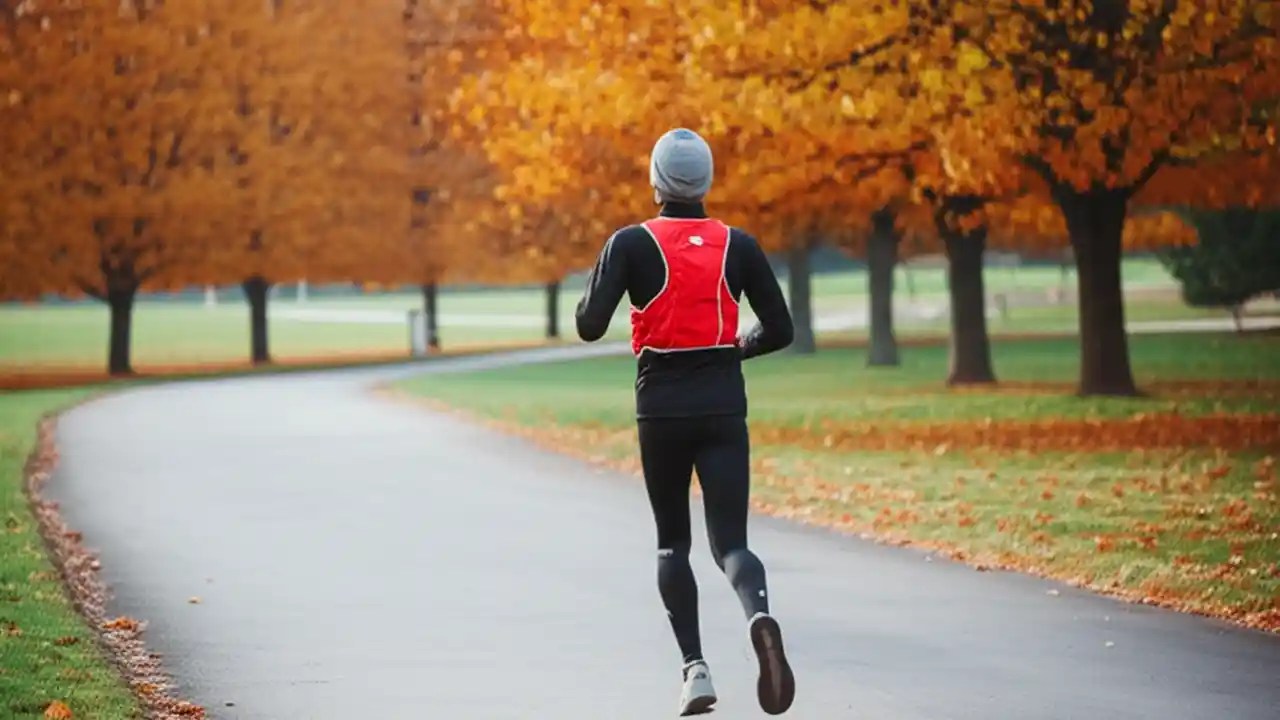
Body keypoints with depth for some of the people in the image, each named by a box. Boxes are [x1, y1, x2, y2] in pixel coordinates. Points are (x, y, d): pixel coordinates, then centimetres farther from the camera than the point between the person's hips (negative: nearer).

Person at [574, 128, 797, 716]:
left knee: (673, 541, 14)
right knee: (730, 541, 0)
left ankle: (695, 668, 2)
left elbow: (590, 326, -9)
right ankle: (759, 615, -34)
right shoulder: (738, 245, 4)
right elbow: (779, 329, 4)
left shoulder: (632, 243, -3)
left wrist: (592, 284, 12)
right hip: (724, 407, 1)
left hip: (661, 407, -1)